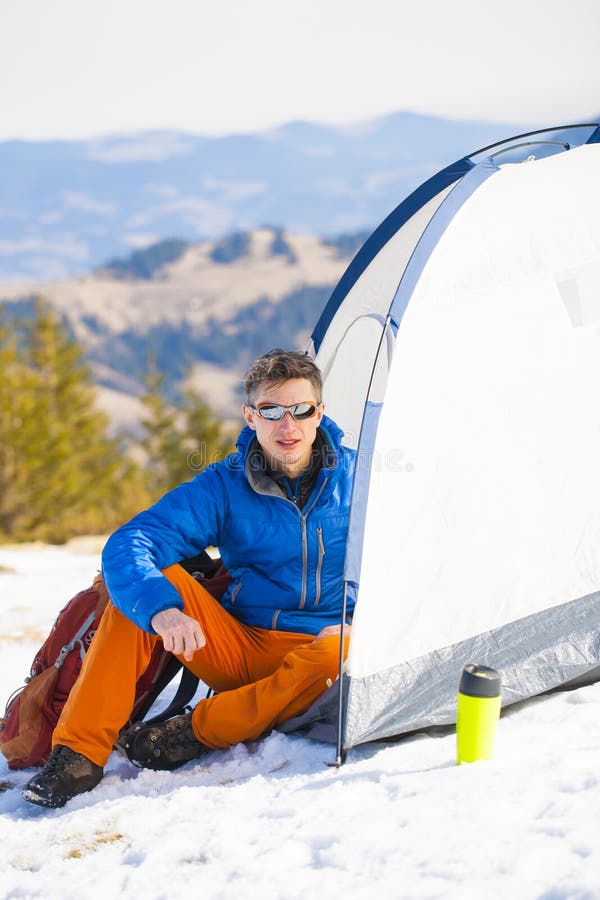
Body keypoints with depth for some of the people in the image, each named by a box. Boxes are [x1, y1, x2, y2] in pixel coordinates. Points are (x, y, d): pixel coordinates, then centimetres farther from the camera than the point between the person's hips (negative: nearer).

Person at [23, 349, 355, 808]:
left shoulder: (354, 476, -3)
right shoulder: (223, 485, -5)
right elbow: (126, 547, -16)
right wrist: (160, 608, -36)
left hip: (313, 648, -1)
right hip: (238, 646, 1)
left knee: (346, 649, -37)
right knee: (149, 582, -21)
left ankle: (192, 735, -22)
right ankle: (80, 752, -21)